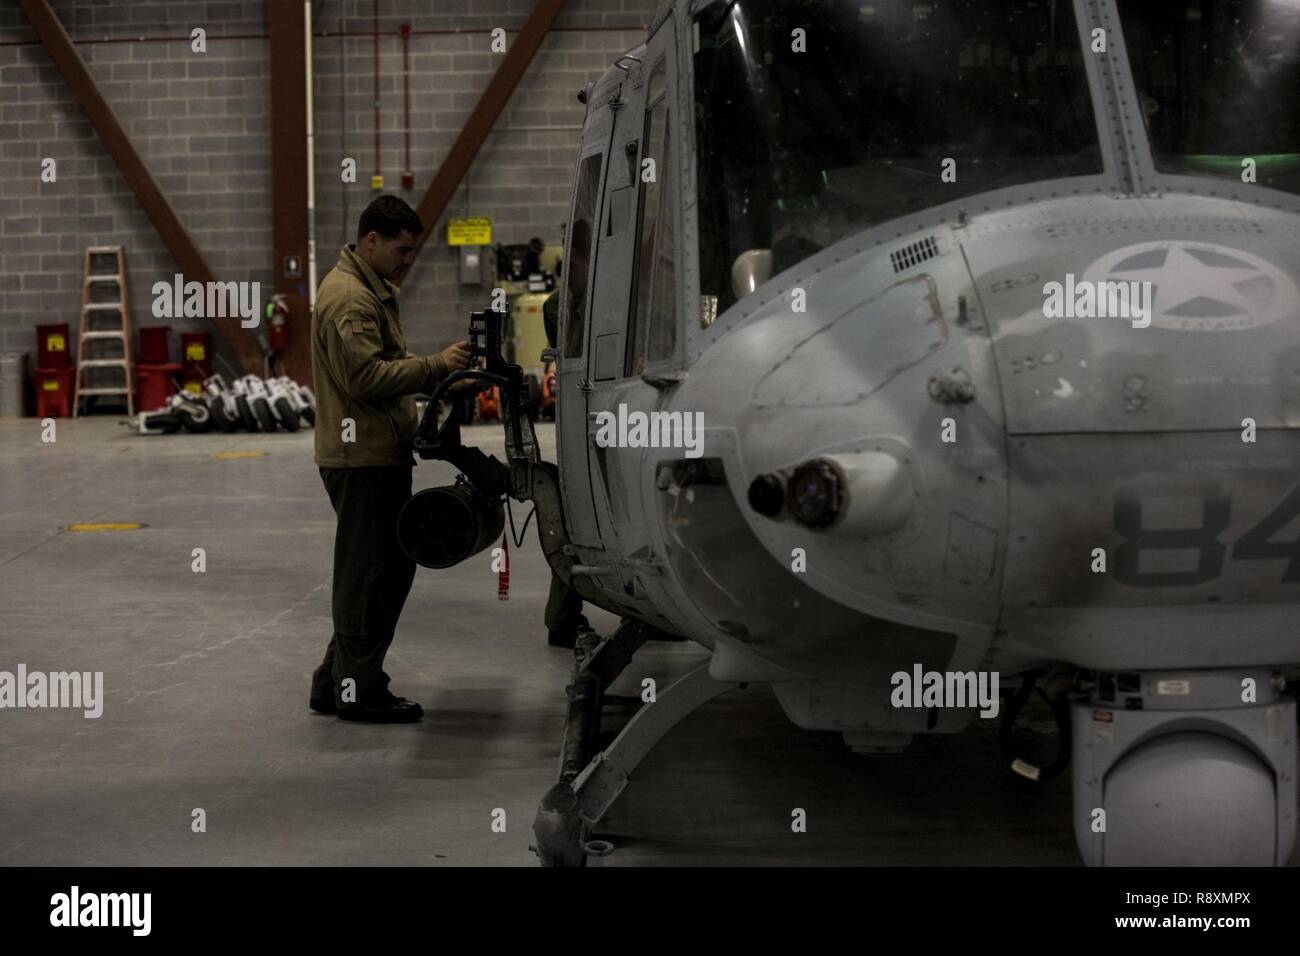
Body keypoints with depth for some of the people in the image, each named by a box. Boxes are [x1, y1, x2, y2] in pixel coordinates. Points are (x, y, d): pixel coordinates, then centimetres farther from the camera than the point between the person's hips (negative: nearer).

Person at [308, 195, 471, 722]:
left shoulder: (372, 289, 20)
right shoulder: (349, 298, -16)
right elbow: (367, 377, -24)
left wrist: (436, 373, 15)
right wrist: (435, 366, -22)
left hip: (380, 455, 11)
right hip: (363, 458, -11)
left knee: (391, 567, 14)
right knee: (369, 573, -4)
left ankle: (336, 683, 21)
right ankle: (359, 691, 4)